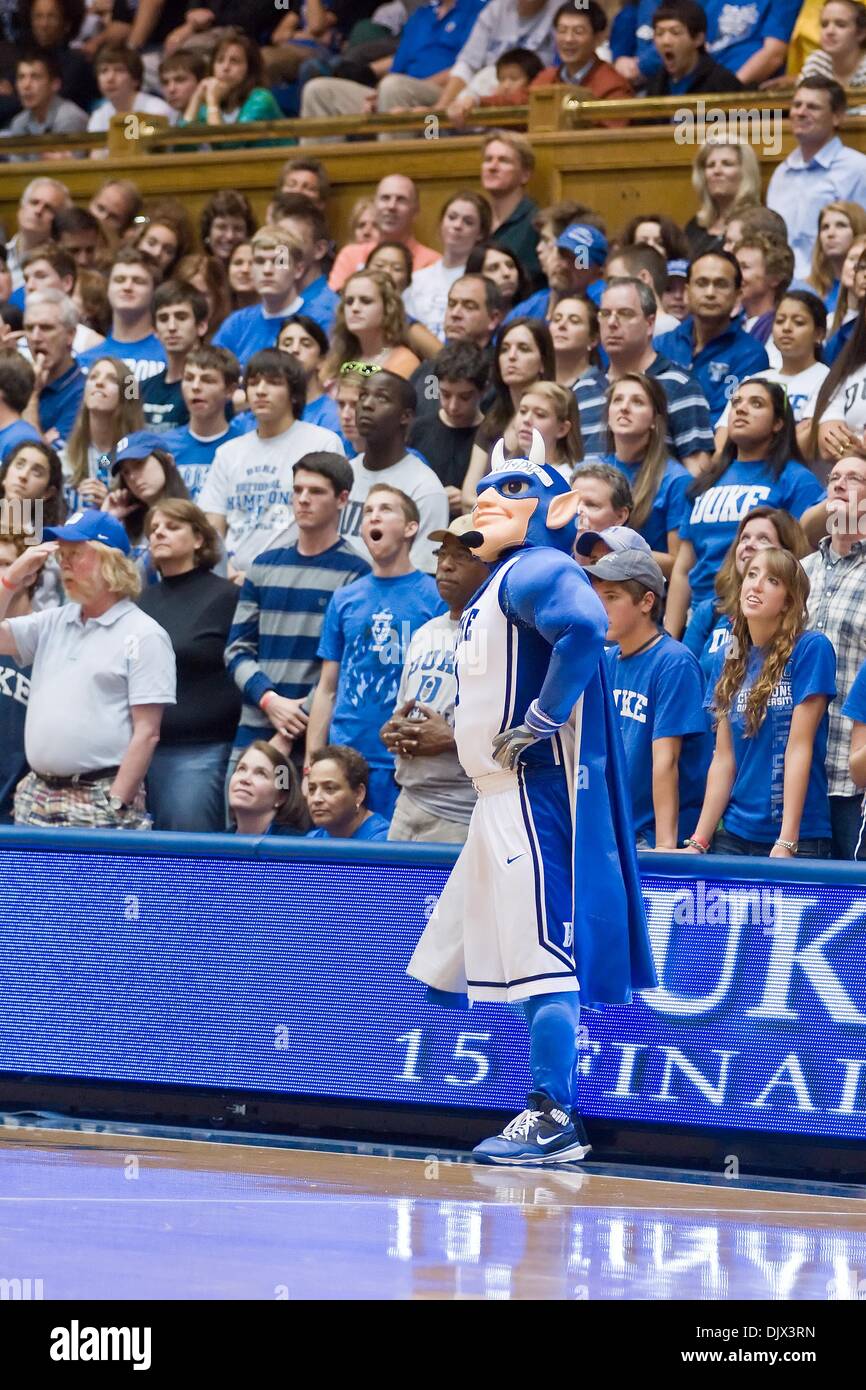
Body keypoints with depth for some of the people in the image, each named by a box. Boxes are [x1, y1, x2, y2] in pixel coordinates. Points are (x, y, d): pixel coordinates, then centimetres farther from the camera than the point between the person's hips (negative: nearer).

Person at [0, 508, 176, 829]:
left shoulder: (143, 635, -3)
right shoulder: (53, 623, 16)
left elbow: (147, 733, -8)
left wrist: (116, 806, -15)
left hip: (99, 801, -6)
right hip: (36, 798, 6)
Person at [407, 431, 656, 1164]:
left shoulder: (537, 569, -10)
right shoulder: (503, 580, 22)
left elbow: (585, 627, -30)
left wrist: (542, 720, -25)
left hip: (534, 790, -11)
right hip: (500, 799, 11)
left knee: (542, 952, -11)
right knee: (450, 965, 13)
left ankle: (554, 1122, -11)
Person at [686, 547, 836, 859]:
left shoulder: (811, 649, -7)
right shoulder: (729, 659, 10)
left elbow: (799, 748, -12)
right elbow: (724, 758, 9)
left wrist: (786, 843, -16)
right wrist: (699, 842, 4)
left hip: (798, 836, -5)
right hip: (736, 834, 5)